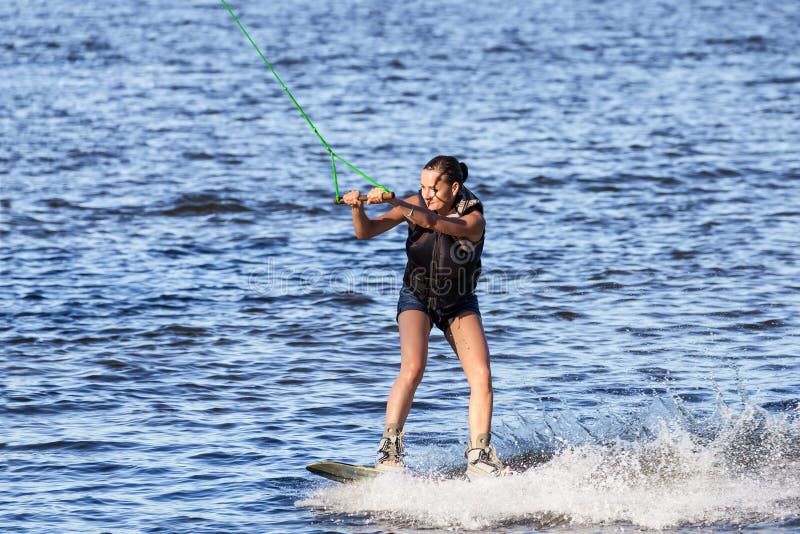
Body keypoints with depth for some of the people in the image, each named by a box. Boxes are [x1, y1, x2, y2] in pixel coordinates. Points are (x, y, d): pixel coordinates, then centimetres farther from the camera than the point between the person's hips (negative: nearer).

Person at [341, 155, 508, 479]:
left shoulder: (473, 219, -24)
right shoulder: (414, 206, -15)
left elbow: (433, 222, -42)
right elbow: (366, 232, -19)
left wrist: (392, 202, -53)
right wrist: (358, 209, -40)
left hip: (459, 303, 0)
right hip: (417, 298, 0)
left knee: (481, 375, -14)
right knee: (413, 368, -24)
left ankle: (479, 456, -8)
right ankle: (389, 447, -26)